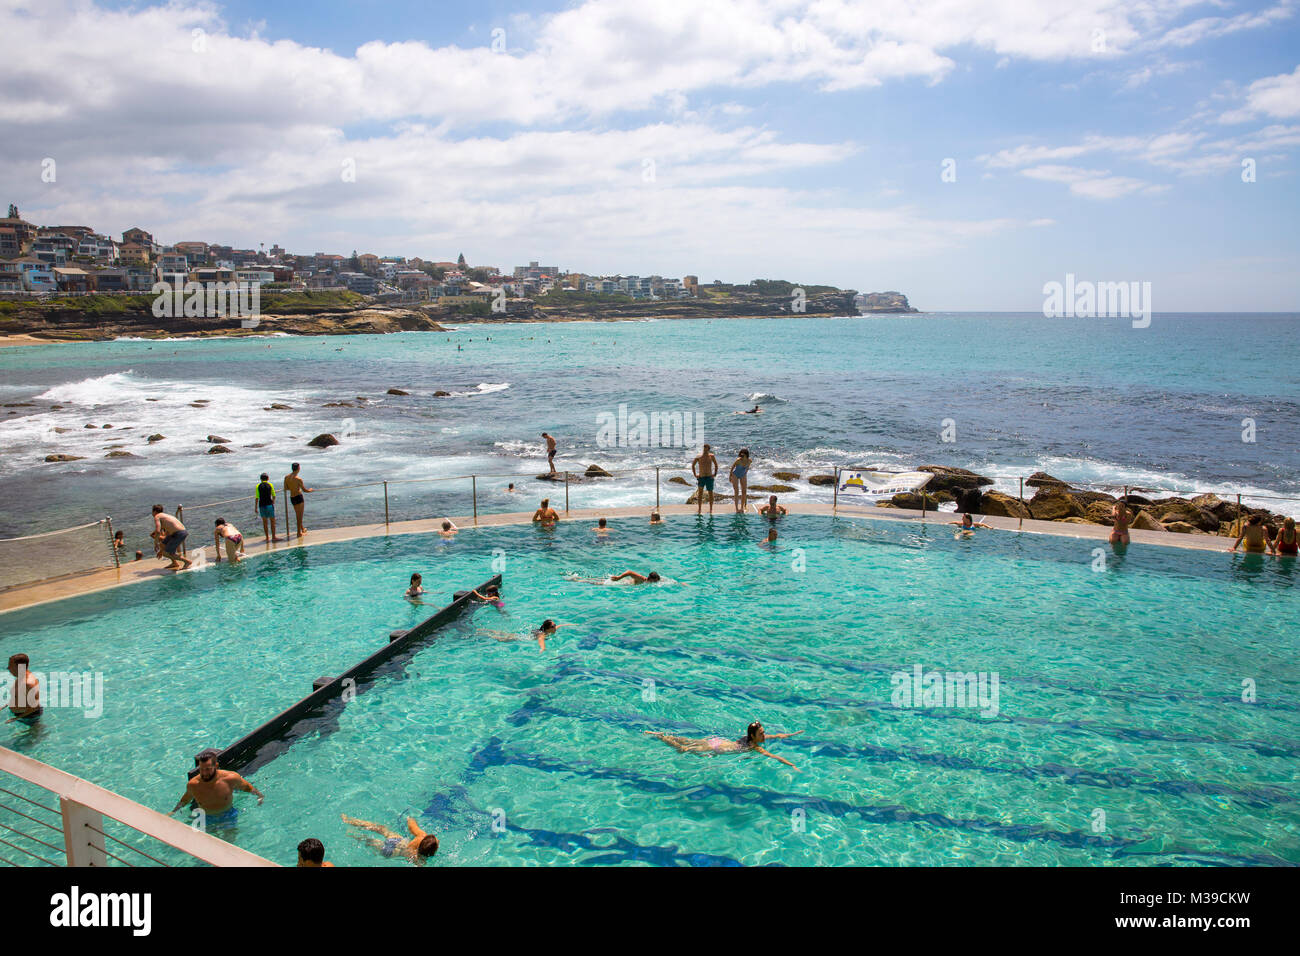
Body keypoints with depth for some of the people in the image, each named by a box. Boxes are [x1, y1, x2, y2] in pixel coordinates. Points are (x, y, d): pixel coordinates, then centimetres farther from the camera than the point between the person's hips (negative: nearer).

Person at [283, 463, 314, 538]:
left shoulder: (286, 477, 1)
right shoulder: (298, 479, -18)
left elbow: (286, 488, 10)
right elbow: (304, 490, -14)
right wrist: (311, 490, 6)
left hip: (292, 498, 7)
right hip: (298, 497, -7)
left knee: (297, 514, 22)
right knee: (300, 515, 1)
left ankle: (302, 528, 38)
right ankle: (299, 533, 4)